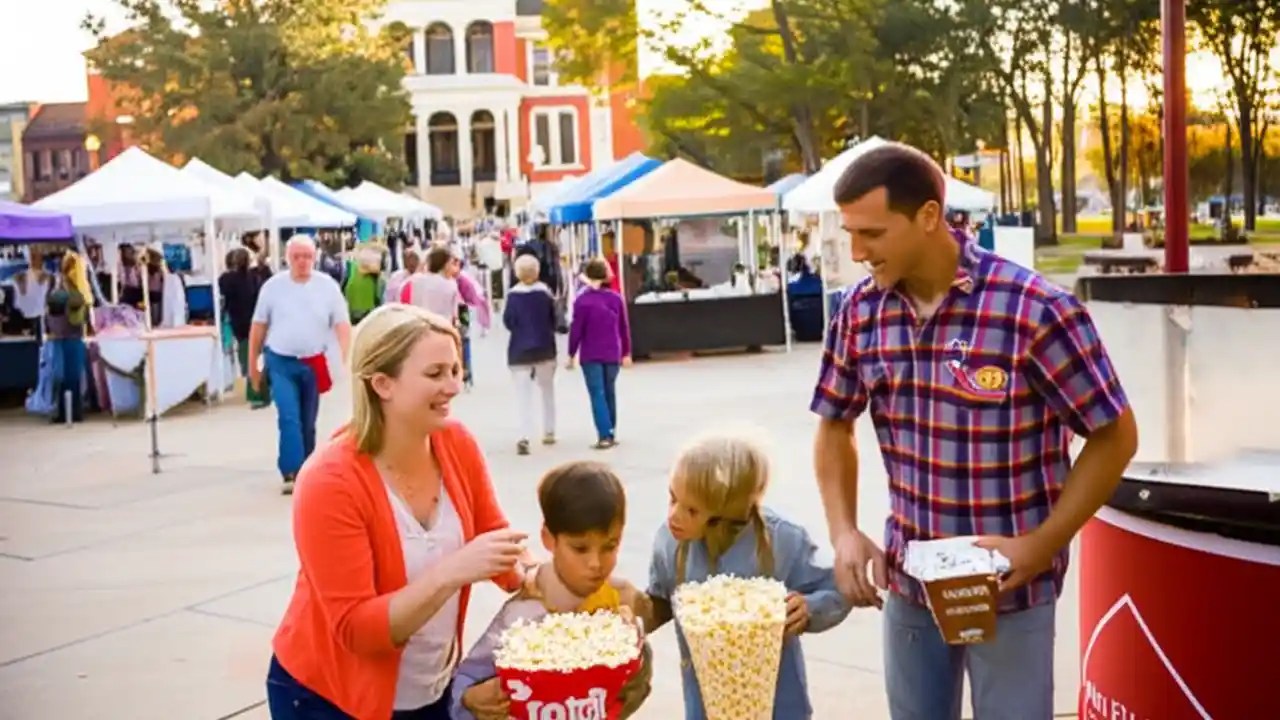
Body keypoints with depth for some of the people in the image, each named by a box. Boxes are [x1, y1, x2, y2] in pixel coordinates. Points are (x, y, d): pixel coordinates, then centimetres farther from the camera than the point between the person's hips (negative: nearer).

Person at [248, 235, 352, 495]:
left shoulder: (327, 286, -3)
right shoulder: (273, 286, -2)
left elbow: (342, 325, -6)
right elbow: (258, 327, 5)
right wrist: (253, 364, 7)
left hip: (313, 363, 1)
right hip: (281, 362, -1)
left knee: (307, 422, 12)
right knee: (289, 418, -13)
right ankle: (291, 473, -14)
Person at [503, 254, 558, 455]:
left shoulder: (513, 295, -10)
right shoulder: (545, 292, -5)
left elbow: (508, 322, -7)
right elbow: (553, 319, 1)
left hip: (520, 350, -2)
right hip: (545, 348, 2)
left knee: (524, 395, -2)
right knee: (547, 391, 19)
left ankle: (524, 437, -17)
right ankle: (549, 432, 25)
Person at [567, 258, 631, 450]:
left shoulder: (582, 300, -10)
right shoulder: (616, 298, 1)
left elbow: (576, 330, -9)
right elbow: (624, 328, 5)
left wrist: (571, 354, 1)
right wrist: (626, 353, 15)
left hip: (590, 355, -4)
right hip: (612, 354, 4)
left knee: (597, 393, -3)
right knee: (609, 392, 15)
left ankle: (605, 435, -11)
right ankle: (612, 433, 22)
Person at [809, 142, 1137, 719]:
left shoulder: (1034, 310, -19)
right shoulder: (860, 312, -5)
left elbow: (1113, 437, -10)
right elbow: (835, 425, 9)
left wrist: (1043, 544, -16)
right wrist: (844, 532, -3)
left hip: (1010, 586, -4)